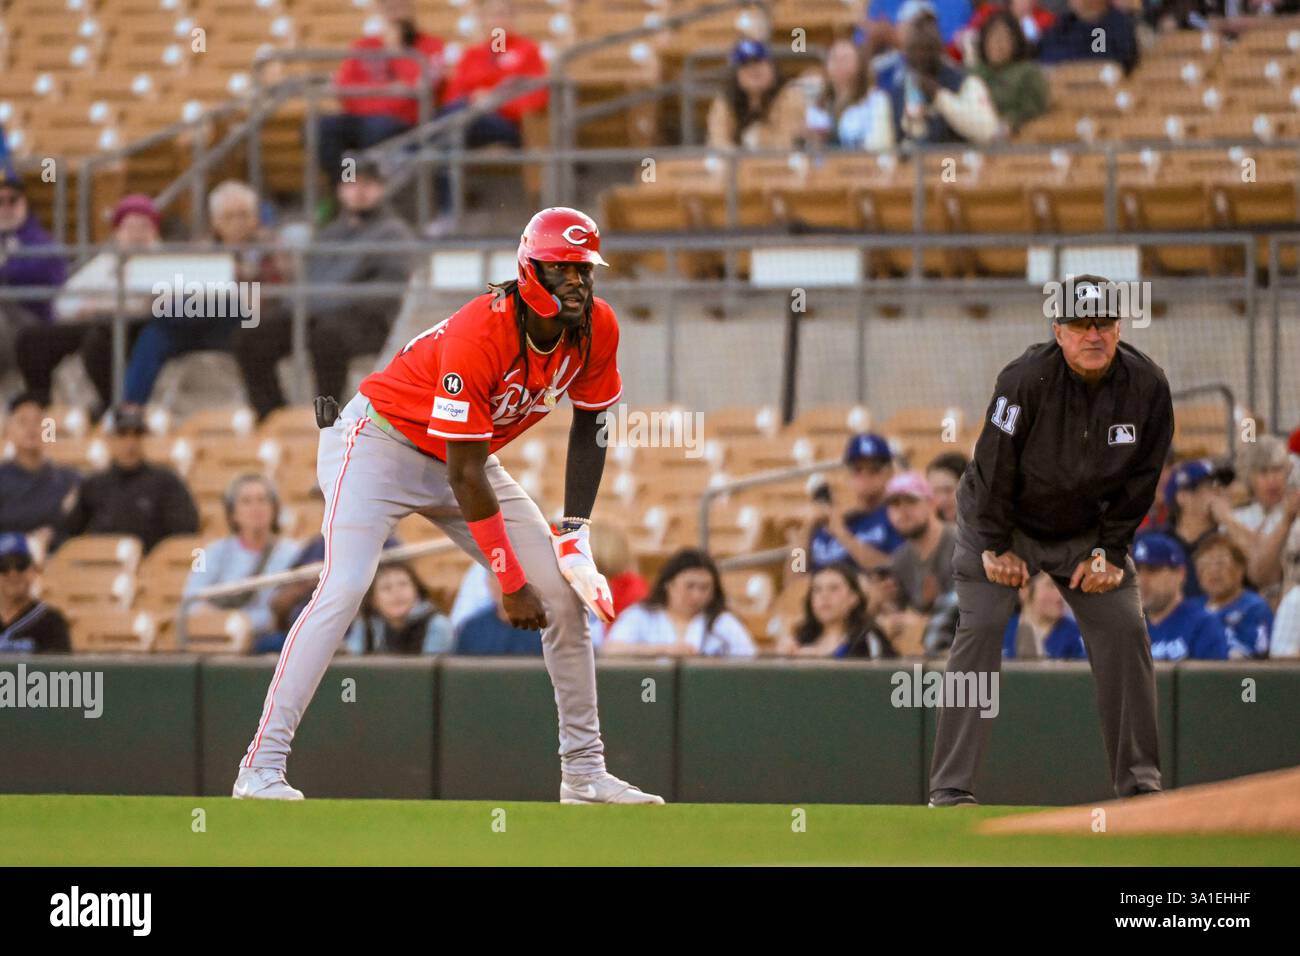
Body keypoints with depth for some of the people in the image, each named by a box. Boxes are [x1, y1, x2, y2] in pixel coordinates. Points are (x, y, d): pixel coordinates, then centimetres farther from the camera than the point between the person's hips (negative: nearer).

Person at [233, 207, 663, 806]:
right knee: (343, 588, -26)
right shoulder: (478, 336, -33)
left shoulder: (597, 329, -13)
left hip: (462, 458, 7)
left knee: (564, 593, -1)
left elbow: (589, 424, 5)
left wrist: (576, 534, -5)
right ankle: (262, 767, -27)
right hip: (381, 440, -7)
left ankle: (584, 771, 9)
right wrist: (511, 583, -26)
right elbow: (467, 478, -29)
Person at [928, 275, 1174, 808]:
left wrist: (1109, 551, -7)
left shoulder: (1147, 385, -16)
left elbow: (1140, 478, -4)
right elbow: (994, 466, -19)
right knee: (981, 628, -16)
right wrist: (995, 547, -14)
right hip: (1002, 522, -4)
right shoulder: (1026, 380, -28)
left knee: (1124, 629, -6)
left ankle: (1140, 781, 4)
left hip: (1087, 528, 4)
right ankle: (950, 789, -15)